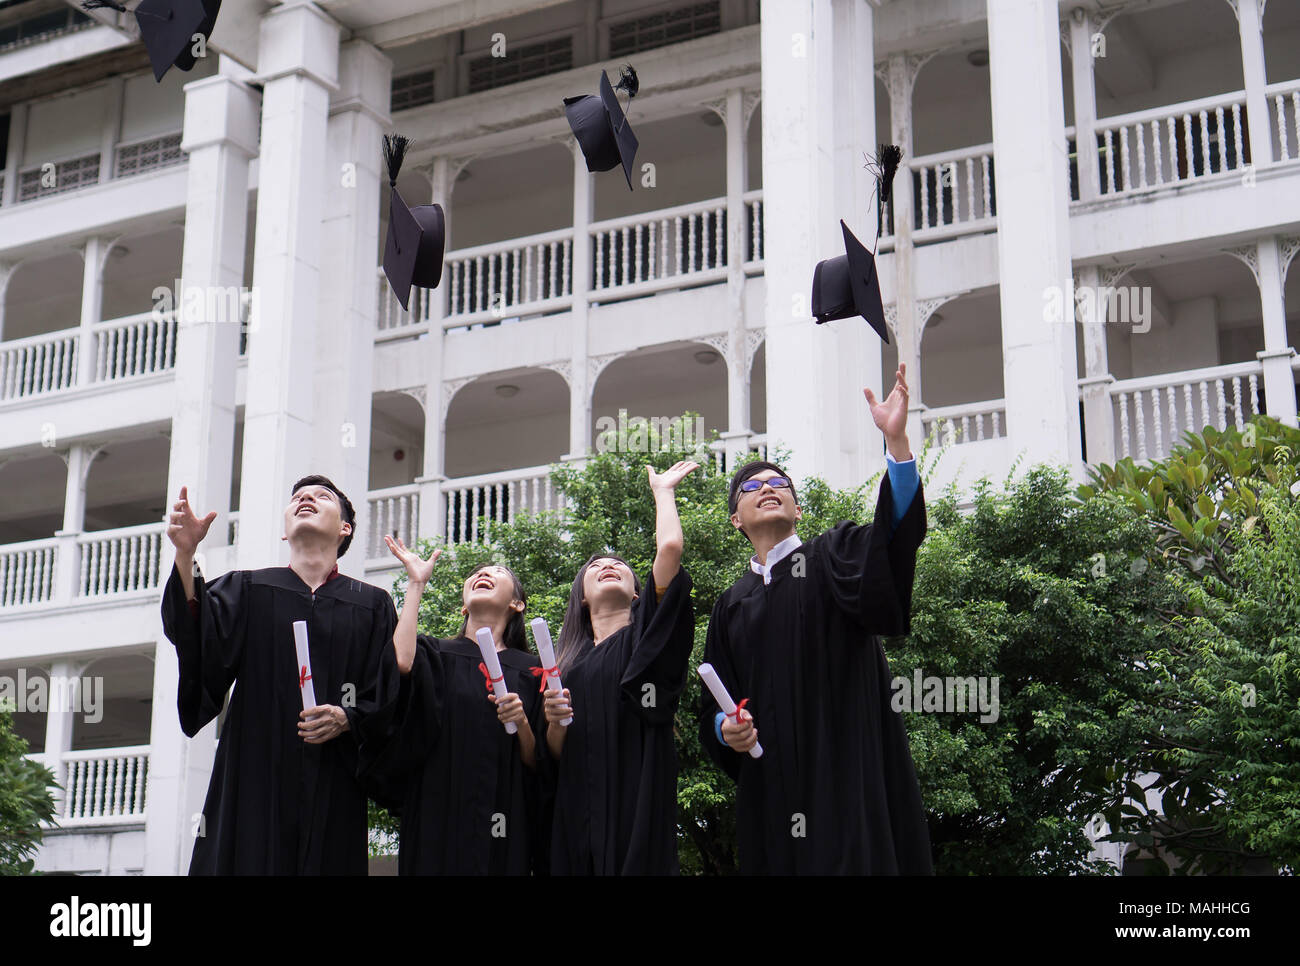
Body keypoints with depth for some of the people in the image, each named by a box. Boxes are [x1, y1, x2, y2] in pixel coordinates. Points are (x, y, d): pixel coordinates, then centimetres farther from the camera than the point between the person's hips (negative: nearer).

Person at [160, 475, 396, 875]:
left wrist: (347, 719, -15)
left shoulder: (372, 605, 11)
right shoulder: (245, 590, 12)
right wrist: (185, 555, -20)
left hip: (331, 792, 0)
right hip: (253, 783, 0)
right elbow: (196, 639, -8)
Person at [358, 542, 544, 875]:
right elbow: (401, 663, -15)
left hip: (503, 827, 1)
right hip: (437, 820, -1)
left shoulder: (529, 672, 11)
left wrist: (522, 723, -14)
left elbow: (537, 764, 7)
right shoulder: (435, 654, 10)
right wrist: (415, 583, -6)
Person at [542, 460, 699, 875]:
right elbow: (556, 755, 16)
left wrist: (663, 489, 12)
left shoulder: (645, 637, 8)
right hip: (578, 817, 4)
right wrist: (554, 722, -6)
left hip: (637, 808, -4)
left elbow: (670, 546, -5)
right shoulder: (569, 662, 19)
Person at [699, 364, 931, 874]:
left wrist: (896, 440, -29)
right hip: (771, 789, 4)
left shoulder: (833, 558, 6)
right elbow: (713, 707, 18)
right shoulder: (731, 604, 17)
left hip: (845, 772, -3)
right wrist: (725, 729, -7)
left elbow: (896, 535, -16)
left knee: (853, 859, -10)